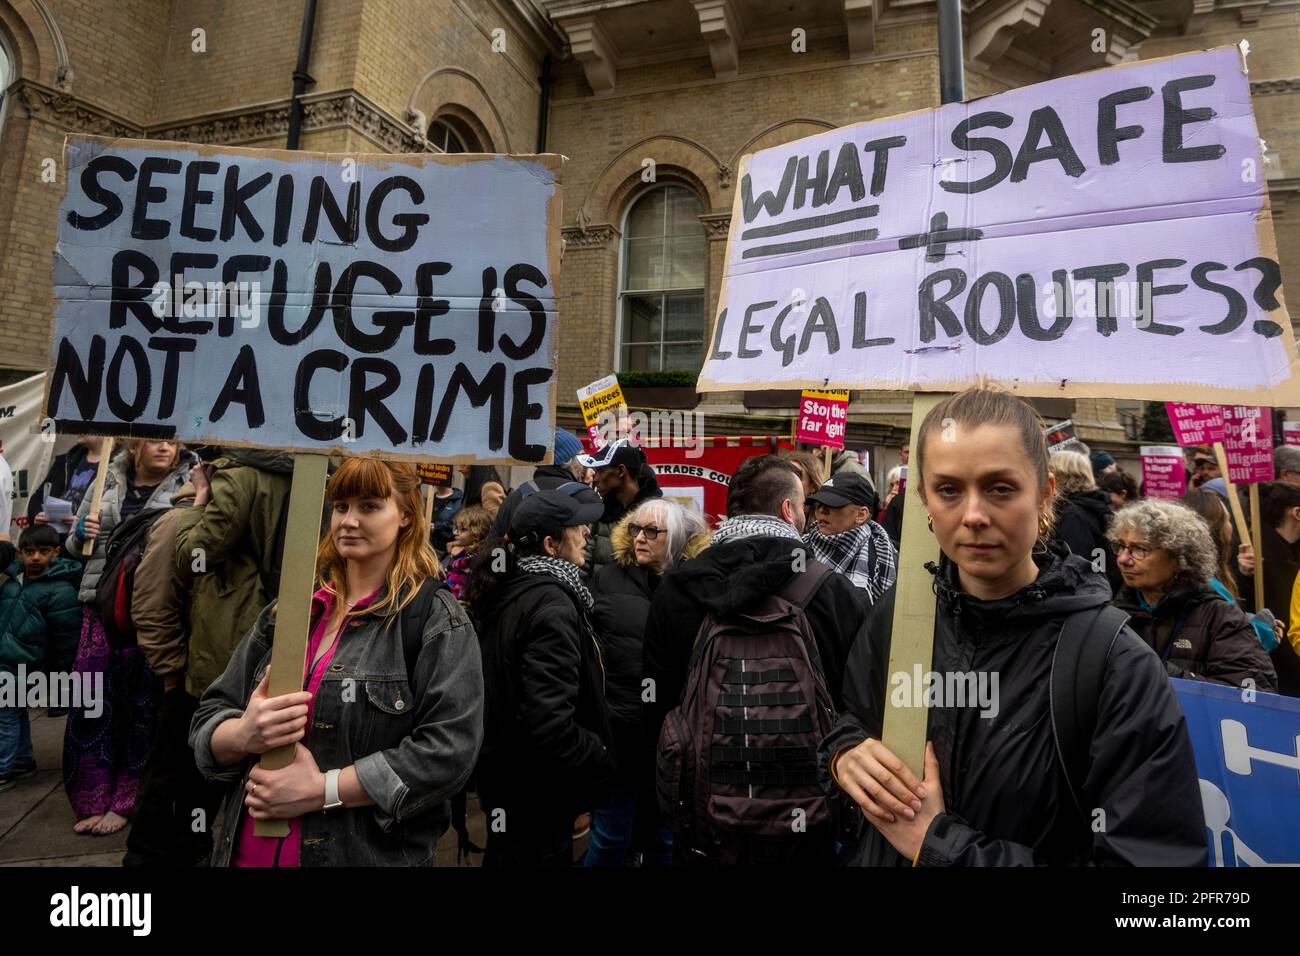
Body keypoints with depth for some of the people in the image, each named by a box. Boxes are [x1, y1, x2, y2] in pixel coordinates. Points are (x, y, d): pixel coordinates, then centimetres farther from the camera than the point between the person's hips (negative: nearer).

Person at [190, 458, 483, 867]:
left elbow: (447, 750, -21)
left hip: (372, 855, -4)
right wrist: (244, 735, -17)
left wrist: (320, 790, -20)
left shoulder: (436, 620, -12)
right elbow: (208, 719, 5)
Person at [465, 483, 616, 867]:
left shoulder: (510, 591, 3)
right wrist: (602, 759, -17)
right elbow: (549, 723, -32)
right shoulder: (551, 605, -25)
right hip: (537, 793, -8)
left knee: (506, 856, 25)